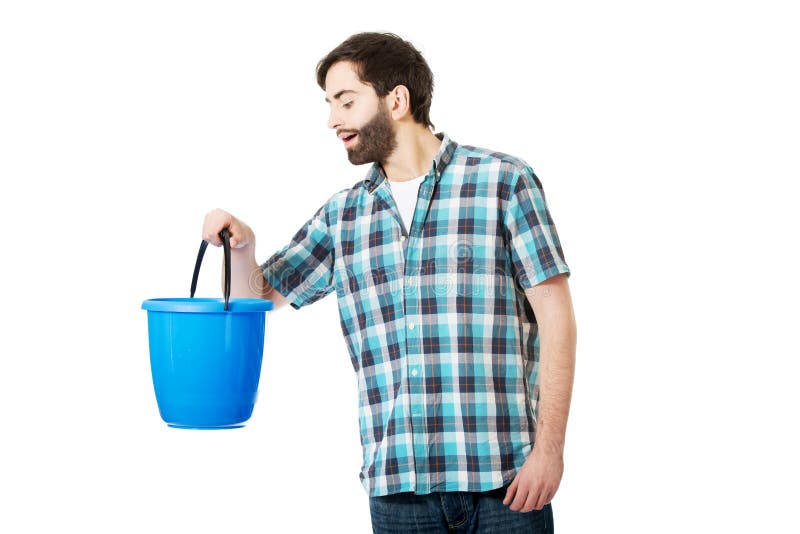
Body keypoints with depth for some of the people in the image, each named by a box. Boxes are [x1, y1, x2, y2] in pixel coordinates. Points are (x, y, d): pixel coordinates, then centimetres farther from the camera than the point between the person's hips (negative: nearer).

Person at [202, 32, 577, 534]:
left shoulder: (504, 181, 1)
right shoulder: (341, 215, 14)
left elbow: (556, 317, -2)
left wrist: (549, 448, -10)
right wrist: (241, 247, -2)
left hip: (502, 476, -3)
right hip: (395, 482, 4)